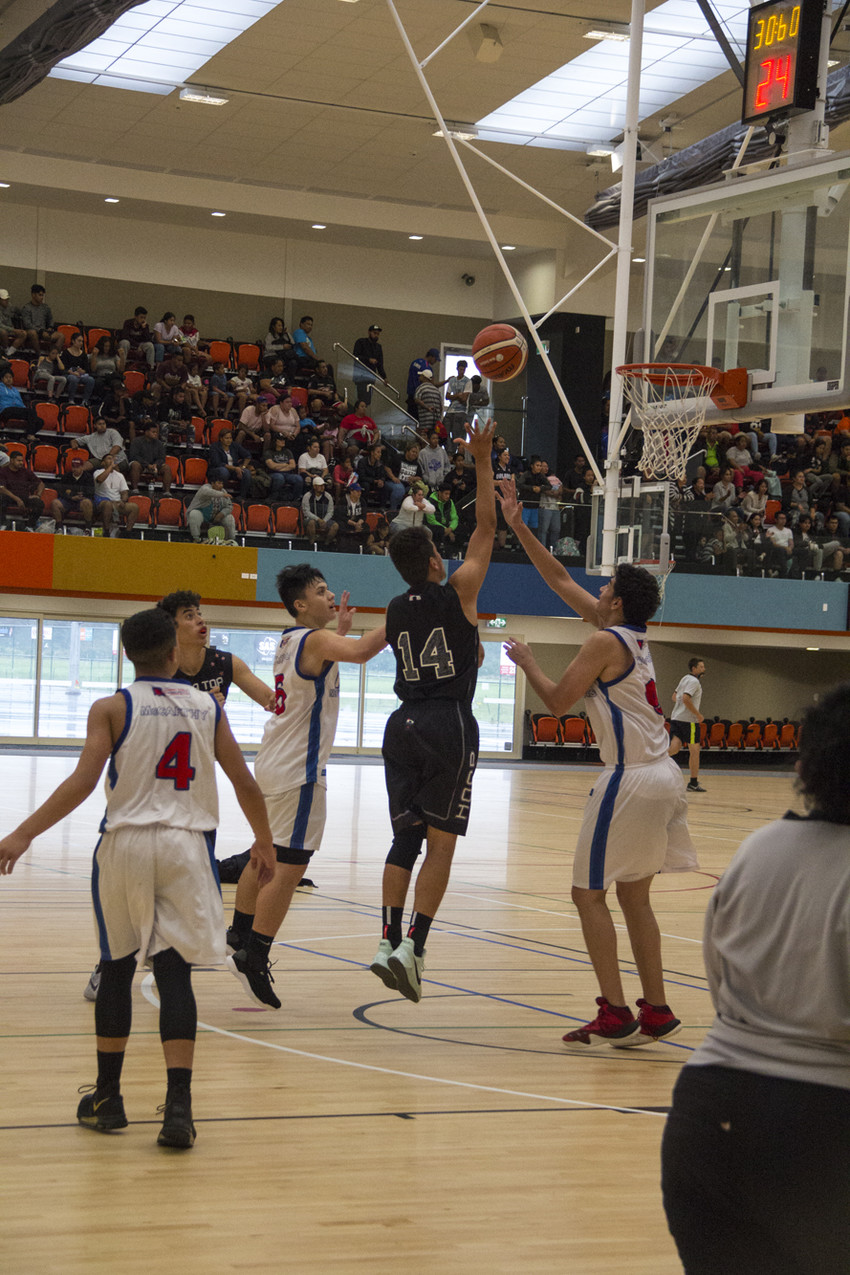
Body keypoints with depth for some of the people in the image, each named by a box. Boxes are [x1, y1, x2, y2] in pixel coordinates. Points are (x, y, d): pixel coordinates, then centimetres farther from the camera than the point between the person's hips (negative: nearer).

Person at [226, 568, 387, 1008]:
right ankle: (254, 958, -7)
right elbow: (359, 652, -37)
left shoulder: (290, 641, 13)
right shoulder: (316, 641, -16)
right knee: (288, 868, -7)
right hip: (298, 772, -10)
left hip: (273, 763, 10)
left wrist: (341, 628, 31)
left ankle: (240, 938, 31)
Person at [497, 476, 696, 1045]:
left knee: (589, 893, -1)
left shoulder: (606, 641, -9)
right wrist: (519, 527, 21)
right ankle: (656, 1012, 16)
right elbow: (562, 580, 21)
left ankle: (616, 1014, -4)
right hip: (664, 778, 9)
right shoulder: (636, 636, 15)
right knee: (633, 895, 15)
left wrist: (527, 661, 10)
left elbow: (557, 701, -7)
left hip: (632, 780, -9)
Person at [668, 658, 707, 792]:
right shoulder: (694, 681, -11)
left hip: (676, 718, 8)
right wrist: (698, 715, -17)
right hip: (688, 719, -8)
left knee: (674, 748, -1)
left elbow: (674, 697, 25)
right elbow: (686, 699, -23)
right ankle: (693, 783, 9)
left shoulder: (685, 679, 17)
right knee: (694, 750, 4)